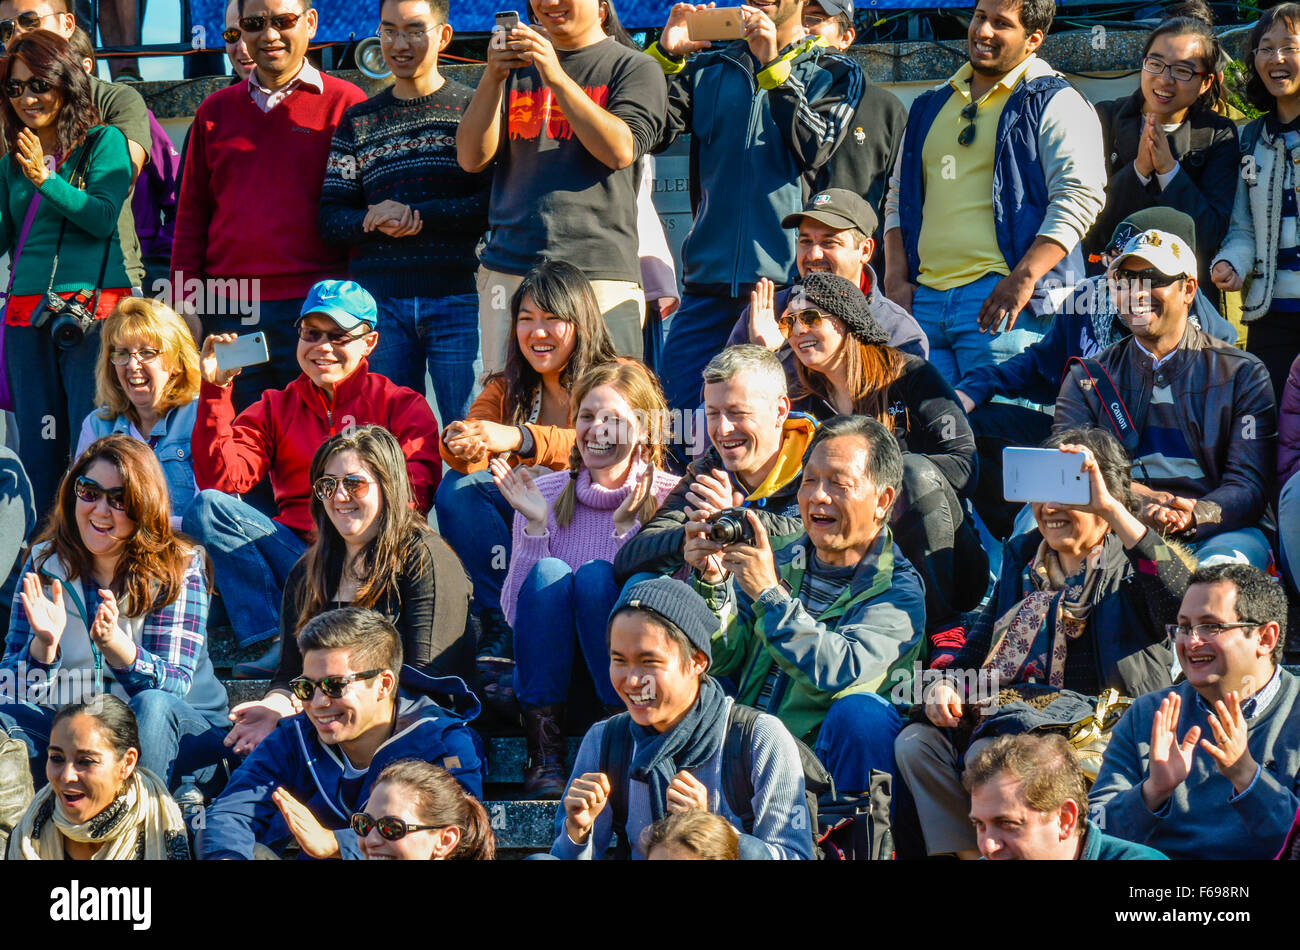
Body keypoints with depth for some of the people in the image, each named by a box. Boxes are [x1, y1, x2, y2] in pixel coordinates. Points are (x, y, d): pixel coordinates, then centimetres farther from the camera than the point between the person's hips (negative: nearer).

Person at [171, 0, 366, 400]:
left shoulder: (345, 104, 4)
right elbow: (191, 217, 17)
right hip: (229, 314, 3)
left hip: (316, 308, -3)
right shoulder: (215, 111, 15)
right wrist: (185, 305, 7)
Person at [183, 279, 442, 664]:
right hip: (294, 553, 3)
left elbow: (415, 491, -5)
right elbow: (219, 478, 2)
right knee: (207, 507, -21)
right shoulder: (274, 409, 20)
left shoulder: (402, 406, 14)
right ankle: (278, 644, -34)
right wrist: (216, 389, -6)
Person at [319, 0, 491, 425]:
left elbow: (497, 202, -6)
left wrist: (417, 215, -13)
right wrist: (374, 222, -10)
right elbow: (330, 218, 11)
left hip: (456, 294, -3)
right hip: (378, 299, 3)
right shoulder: (359, 121, 16)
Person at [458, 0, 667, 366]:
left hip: (601, 275, -3)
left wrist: (556, 77, -14)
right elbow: (472, 158, 9)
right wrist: (492, 78, -5)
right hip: (509, 272, 4)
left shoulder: (634, 68, 8)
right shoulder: (516, 66, 20)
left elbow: (620, 151, -10)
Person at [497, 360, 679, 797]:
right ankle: (545, 757, -26)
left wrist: (628, 528, -20)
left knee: (596, 575, -25)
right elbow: (515, 614, -3)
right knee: (548, 573, -23)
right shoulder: (546, 494, 4)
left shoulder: (669, 497, -1)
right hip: (547, 678, 2)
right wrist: (535, 525, -12)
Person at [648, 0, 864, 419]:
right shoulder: (707, 67, 17)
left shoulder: (836, 73, 10)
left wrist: (773, 66, -14)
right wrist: (665, 55, -8)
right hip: (708, 278, 3)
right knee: (676, 408, -2)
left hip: (787, 277, -3)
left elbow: (815, 148, -8)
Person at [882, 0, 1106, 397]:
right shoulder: (932, 107, 23)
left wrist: (1023, 279, -18)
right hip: (923, 300, 6)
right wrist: (896, 279, 10)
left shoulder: (1055, 104, 3)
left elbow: (1078, 197, -8)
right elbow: (900, 197, 26)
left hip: (1000, 298, -6)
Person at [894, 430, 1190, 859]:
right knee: (916, 743, -18)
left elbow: (1182, 597, -24)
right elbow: (980, 643, 25)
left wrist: (1111, 510, -27)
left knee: (988, 754, -33)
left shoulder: (1133, 564, 2)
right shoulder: (1021, 554, 23)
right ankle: (967, 854, -12)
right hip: (1012, 716, 7)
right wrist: (944, 685, 1)